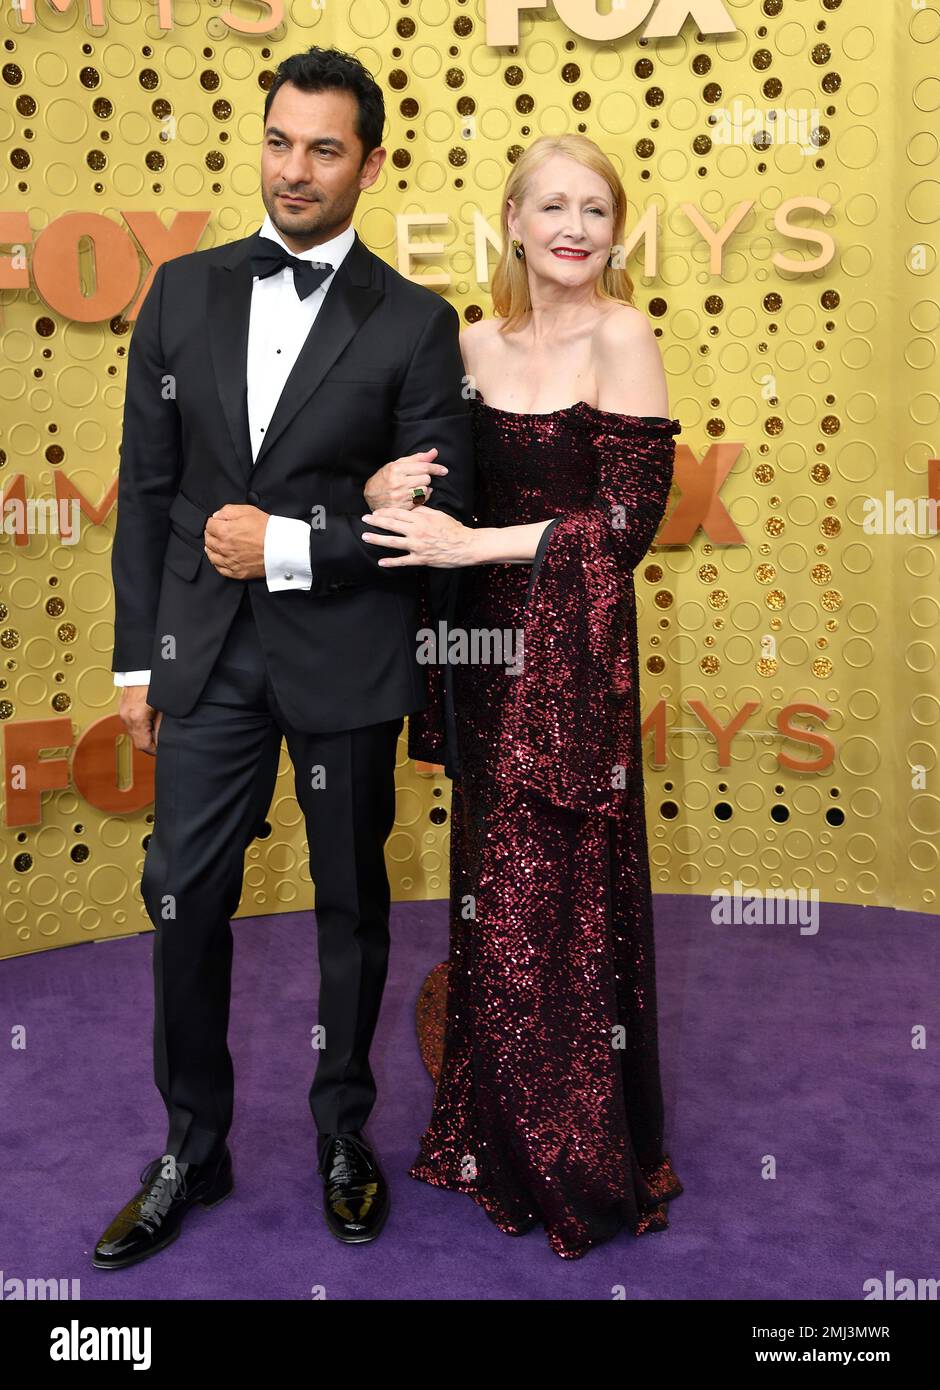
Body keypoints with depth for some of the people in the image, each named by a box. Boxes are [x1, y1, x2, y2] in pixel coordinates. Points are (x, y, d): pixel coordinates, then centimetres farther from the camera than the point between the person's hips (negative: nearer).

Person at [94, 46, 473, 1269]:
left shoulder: (414, 324, -3)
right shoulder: (185, 293, 6)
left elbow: (439, 516, -5)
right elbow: (146, 483, 6)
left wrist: (289, 548, -14)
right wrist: (139, 655, 4)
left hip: (346, 658, -2)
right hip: (206, 650, 3)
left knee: (351, 904, 12)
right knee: (184, 901, 7)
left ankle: (345, 1136, 32)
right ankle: (193, 1151, 27)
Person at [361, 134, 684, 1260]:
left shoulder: (621, 335, -9)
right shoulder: (476, 343, 8)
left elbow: (632, 517, -14)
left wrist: (477, 545, -17)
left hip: (575, 651, -5)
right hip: (486, 641, 5)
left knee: (563, 898, 3)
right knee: (493, 885, 12)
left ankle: (585, 1160, 26)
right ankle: (496, 1137, 34)